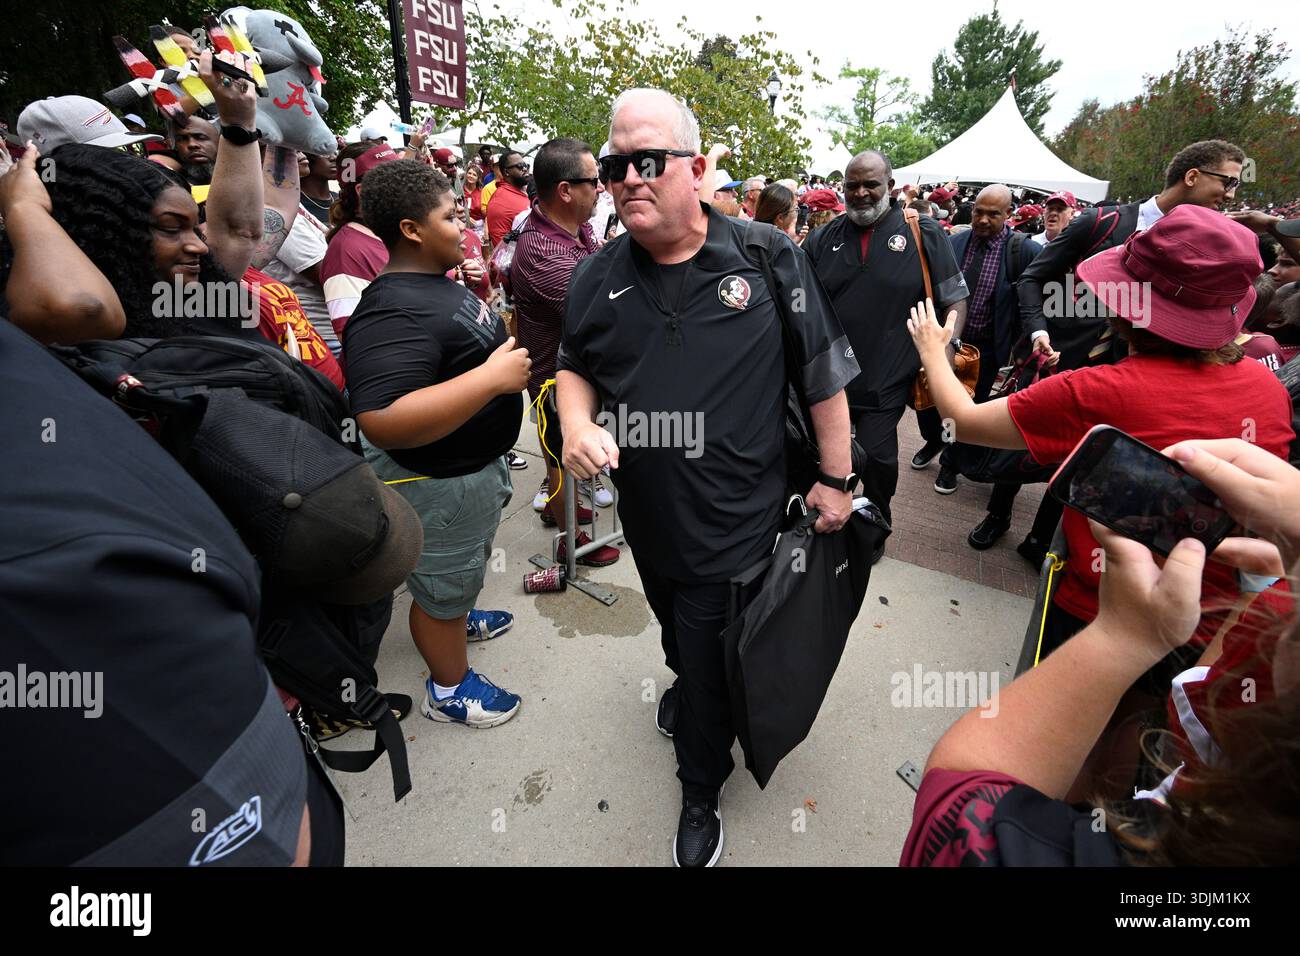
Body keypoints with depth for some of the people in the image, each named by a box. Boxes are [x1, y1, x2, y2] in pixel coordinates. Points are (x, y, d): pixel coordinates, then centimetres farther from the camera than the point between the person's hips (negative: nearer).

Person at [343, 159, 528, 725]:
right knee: (442, 591, 12)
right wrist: (491, 377, -37)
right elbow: (381, 422, -39)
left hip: (476, 464, 10)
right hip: (440, 483, -10)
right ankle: (449, 690, 34)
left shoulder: (437, 283, 6)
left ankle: (460, 617, 58)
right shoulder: (393, 312, -29)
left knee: (468, 563, 31)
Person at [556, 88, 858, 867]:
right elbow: (575, 366, 12)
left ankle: (702, 794, 39)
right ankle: (686, 685, 64)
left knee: (713, 665, 11)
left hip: (734, 519, -4)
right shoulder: (598, 277, -1)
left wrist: (837, 477, -4)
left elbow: (826, 377, -5)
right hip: (645, 511, 4)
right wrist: (578, 422, -10)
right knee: (676, 634, 29)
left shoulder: (769, 260, -11)